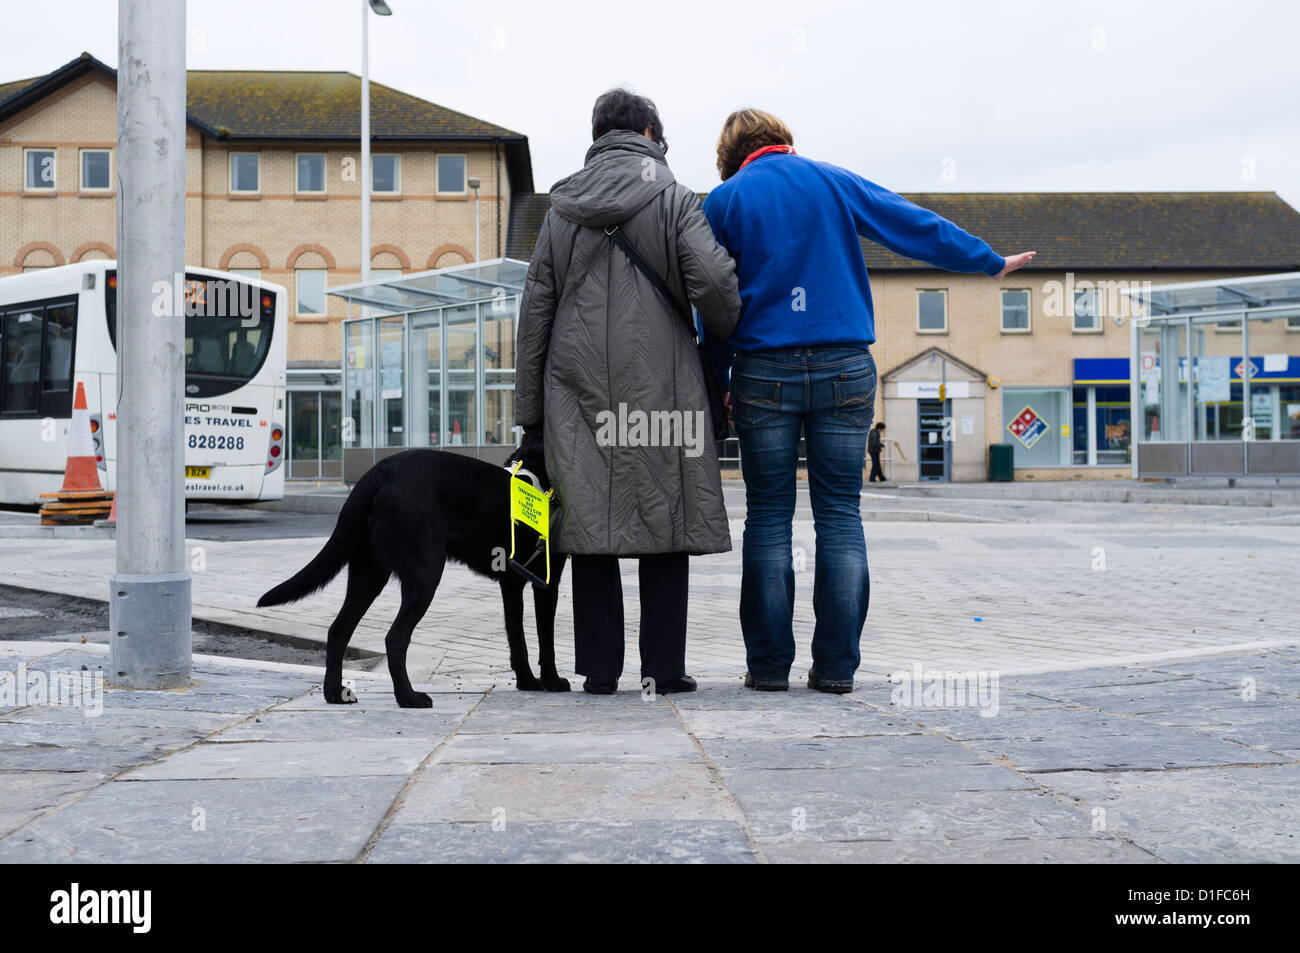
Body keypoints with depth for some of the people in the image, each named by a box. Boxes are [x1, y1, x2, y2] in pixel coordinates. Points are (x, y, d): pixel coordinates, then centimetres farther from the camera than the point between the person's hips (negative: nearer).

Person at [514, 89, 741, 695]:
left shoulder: (562, 207, 12)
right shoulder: (674, 199, 2)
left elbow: (535, 308, 11)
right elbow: (712, 281, -12)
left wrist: (529, 405, 13)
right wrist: (732, 341, 8)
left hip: (579, 385, 3)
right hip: (658, 384, -3)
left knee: (590, 524, 4)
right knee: (663, 518, 4)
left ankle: (599, 669, 6)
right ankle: (663, 668, 5)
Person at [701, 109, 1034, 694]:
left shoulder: (724, 201, 7)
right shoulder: (833, 182, 10)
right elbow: (915, 225, 12)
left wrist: (717, 382, 12)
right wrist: (991, 262, 23)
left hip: (764, 371, -1)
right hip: (844, 368, 1)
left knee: (768, 516, 4)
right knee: (840, 514, 4)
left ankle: (769, 665, 5)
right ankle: (835, 666, 3)